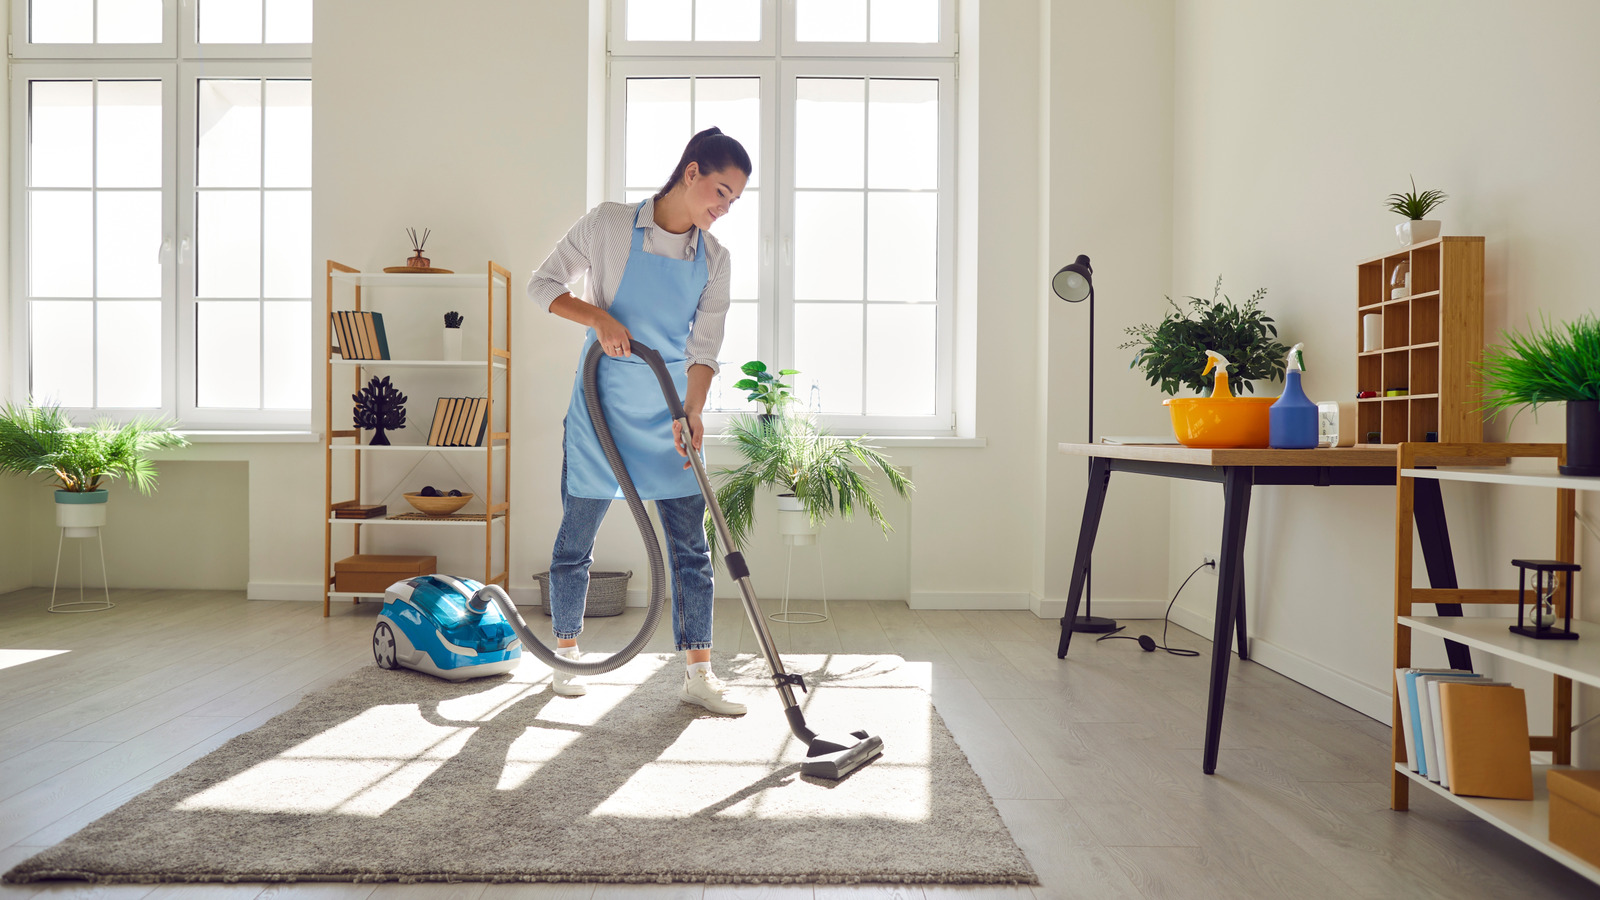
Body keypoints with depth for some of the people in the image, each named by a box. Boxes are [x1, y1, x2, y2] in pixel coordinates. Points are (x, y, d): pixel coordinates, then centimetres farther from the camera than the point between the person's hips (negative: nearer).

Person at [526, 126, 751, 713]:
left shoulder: (713, 259, 3)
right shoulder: (609, 224, -6)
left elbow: (704, 347, -2)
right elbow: (542, 285, -2)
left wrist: (691, 413, -17)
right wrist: (599, 317, -18)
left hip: (669, 414, 3)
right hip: (601, 405, -3)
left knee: (691, 548, 0)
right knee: (576, 541, 7)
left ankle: (698, 675, 9)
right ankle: (566, 654, 28)